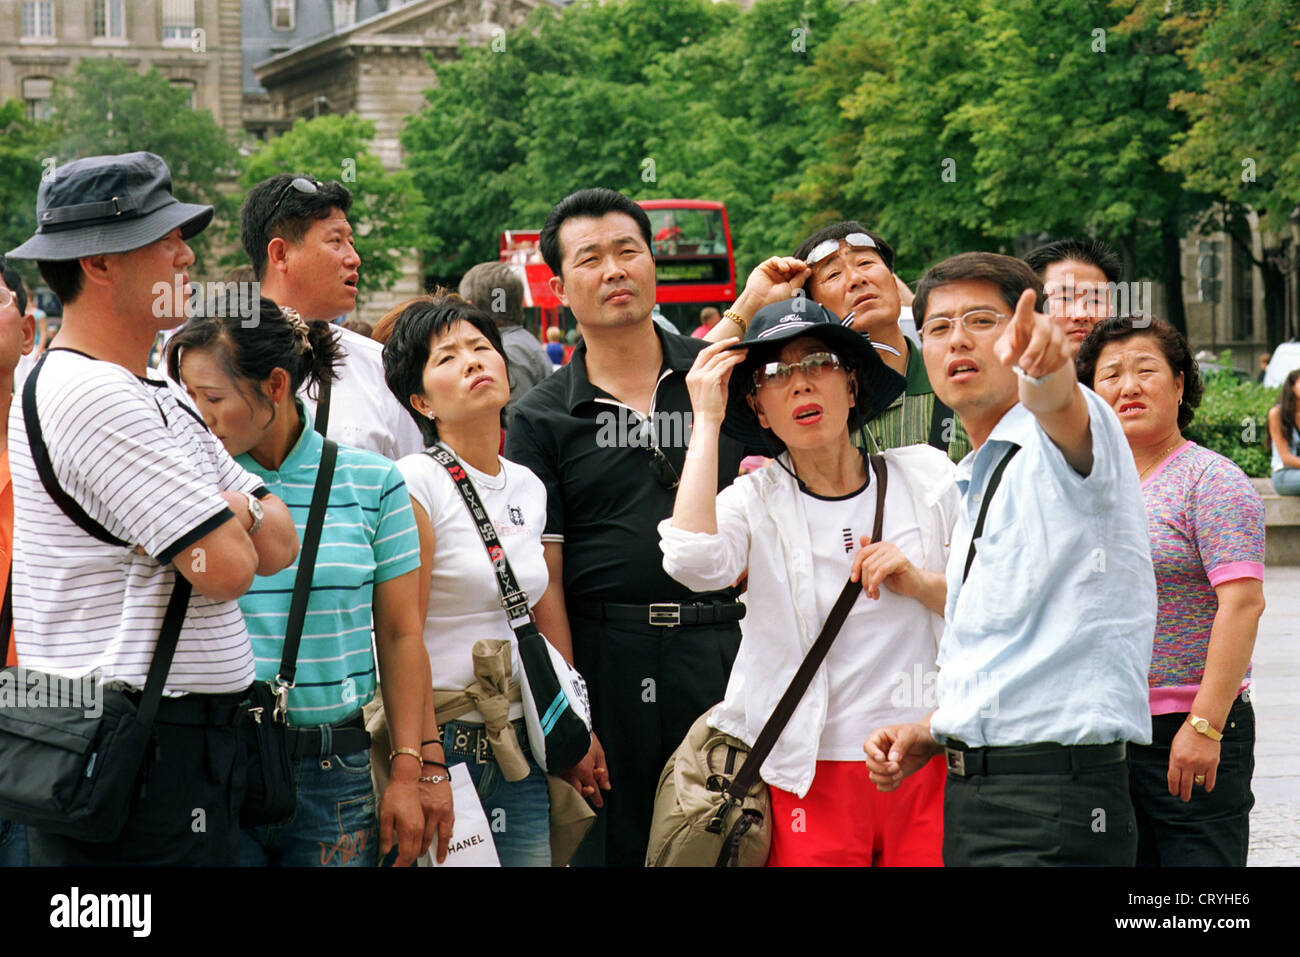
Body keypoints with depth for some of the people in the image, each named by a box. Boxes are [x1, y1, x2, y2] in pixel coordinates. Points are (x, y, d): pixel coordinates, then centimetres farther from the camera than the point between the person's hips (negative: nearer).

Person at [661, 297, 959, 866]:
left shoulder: (926, 475, 5)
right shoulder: (756, 500, 3)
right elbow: (694, 562, -21)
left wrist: (922, 584, -13)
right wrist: (706, 421, -11)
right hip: (810, 781, -1)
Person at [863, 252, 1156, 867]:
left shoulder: (1064, 445, -7)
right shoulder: (974, 483, 21)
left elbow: (1059, 404, -34)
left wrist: (1046, 371, -56)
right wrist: (930, 737, 14)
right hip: (968, 791, 9)